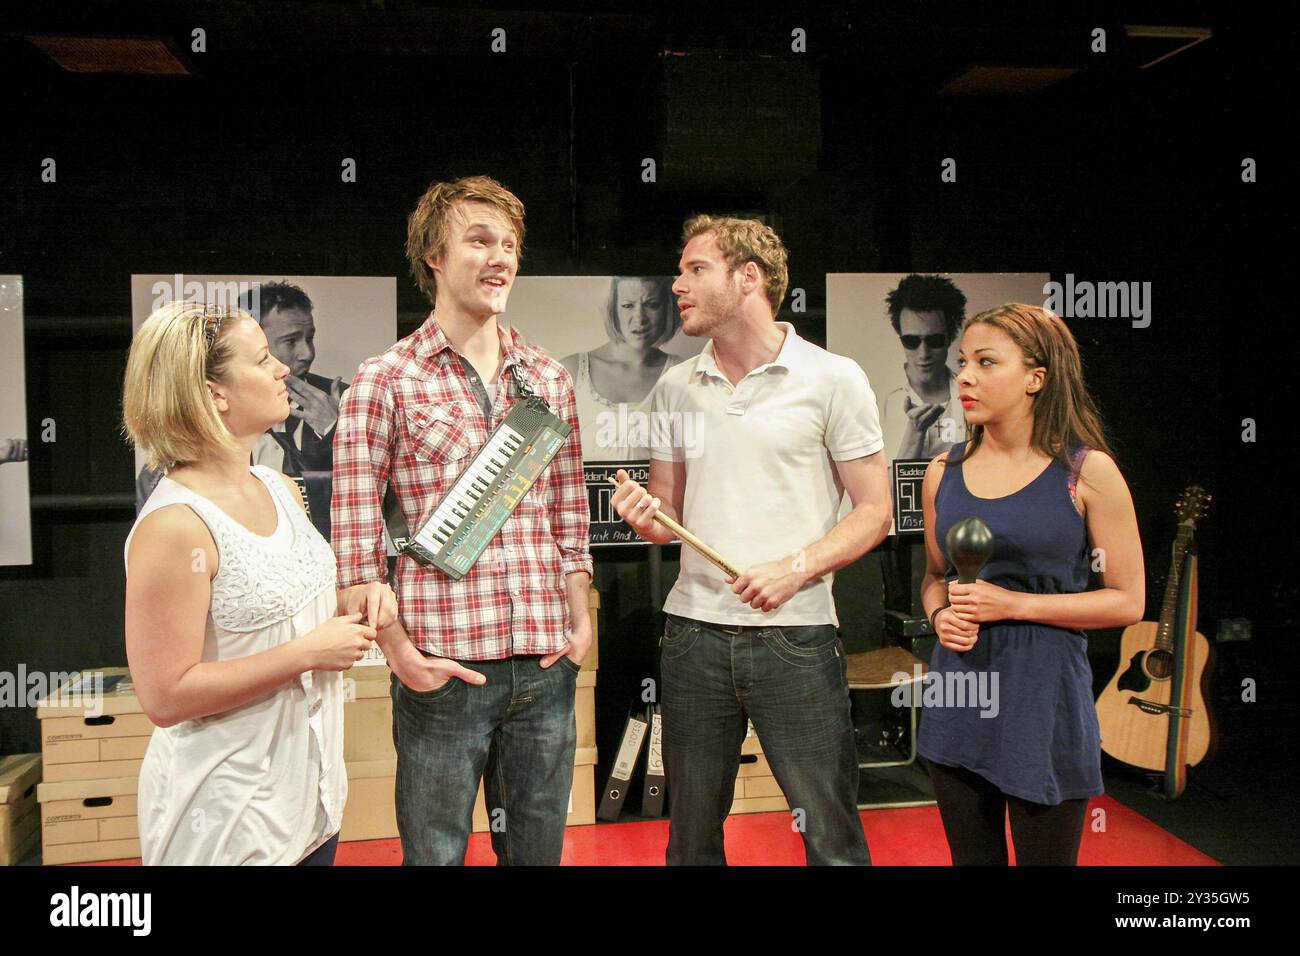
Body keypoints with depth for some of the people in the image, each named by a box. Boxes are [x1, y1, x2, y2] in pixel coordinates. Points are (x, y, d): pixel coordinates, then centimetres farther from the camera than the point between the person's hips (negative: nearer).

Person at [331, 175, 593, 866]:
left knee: (538, 847, 18)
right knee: (436, 850, 12)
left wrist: (580, 620, 5)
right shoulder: (383, 380, -4)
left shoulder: (549, 378, 10)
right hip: (443, 667, -4)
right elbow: (355, 536, -5)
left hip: (546, 664, 4)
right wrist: (399, 650, -10)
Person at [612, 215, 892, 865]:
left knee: (831, 836, 3)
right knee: (692, 835, 15)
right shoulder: (675, 388, 10)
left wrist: (796, 567, -16)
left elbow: (874, 512, -2)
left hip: (795, 636, -4)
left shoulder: (833, 379, -2)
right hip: (693, 634, 4)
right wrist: (648, 517, -6)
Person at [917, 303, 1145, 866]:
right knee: (971, 855, 17)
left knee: (1044, 855, 11)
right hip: (958, 693, 4)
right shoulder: (944, 472, 4)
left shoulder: (1087, 472, -7)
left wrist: (1012, 604, -15)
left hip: (1044, 696, -4)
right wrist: (941, 615, -5)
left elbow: (1127, 601, -6)